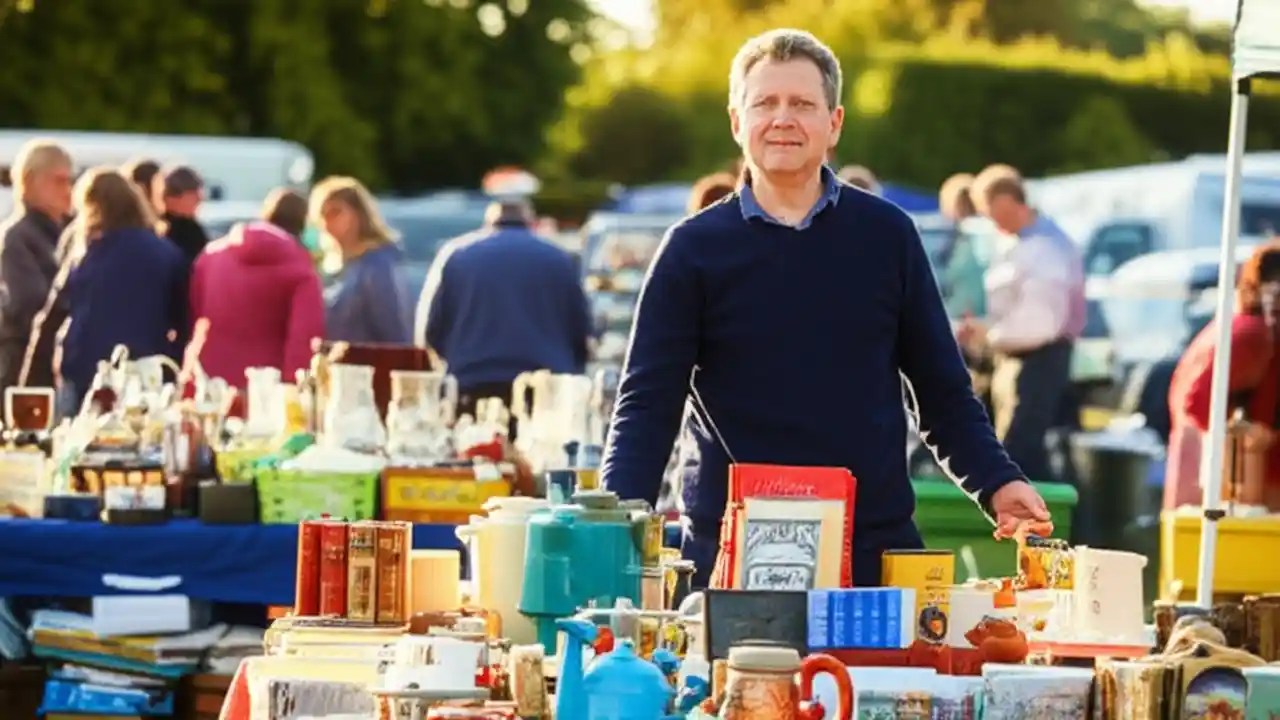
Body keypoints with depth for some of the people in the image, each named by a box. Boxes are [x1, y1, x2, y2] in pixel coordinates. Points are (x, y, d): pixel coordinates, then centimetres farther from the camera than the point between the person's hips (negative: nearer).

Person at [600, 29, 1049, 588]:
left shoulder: (887, 235, 5)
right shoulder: (694, 249, 1)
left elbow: (942, 388, 10)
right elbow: (648, 404, -2)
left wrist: (996, 483, -4)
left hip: (877, 548, 1)